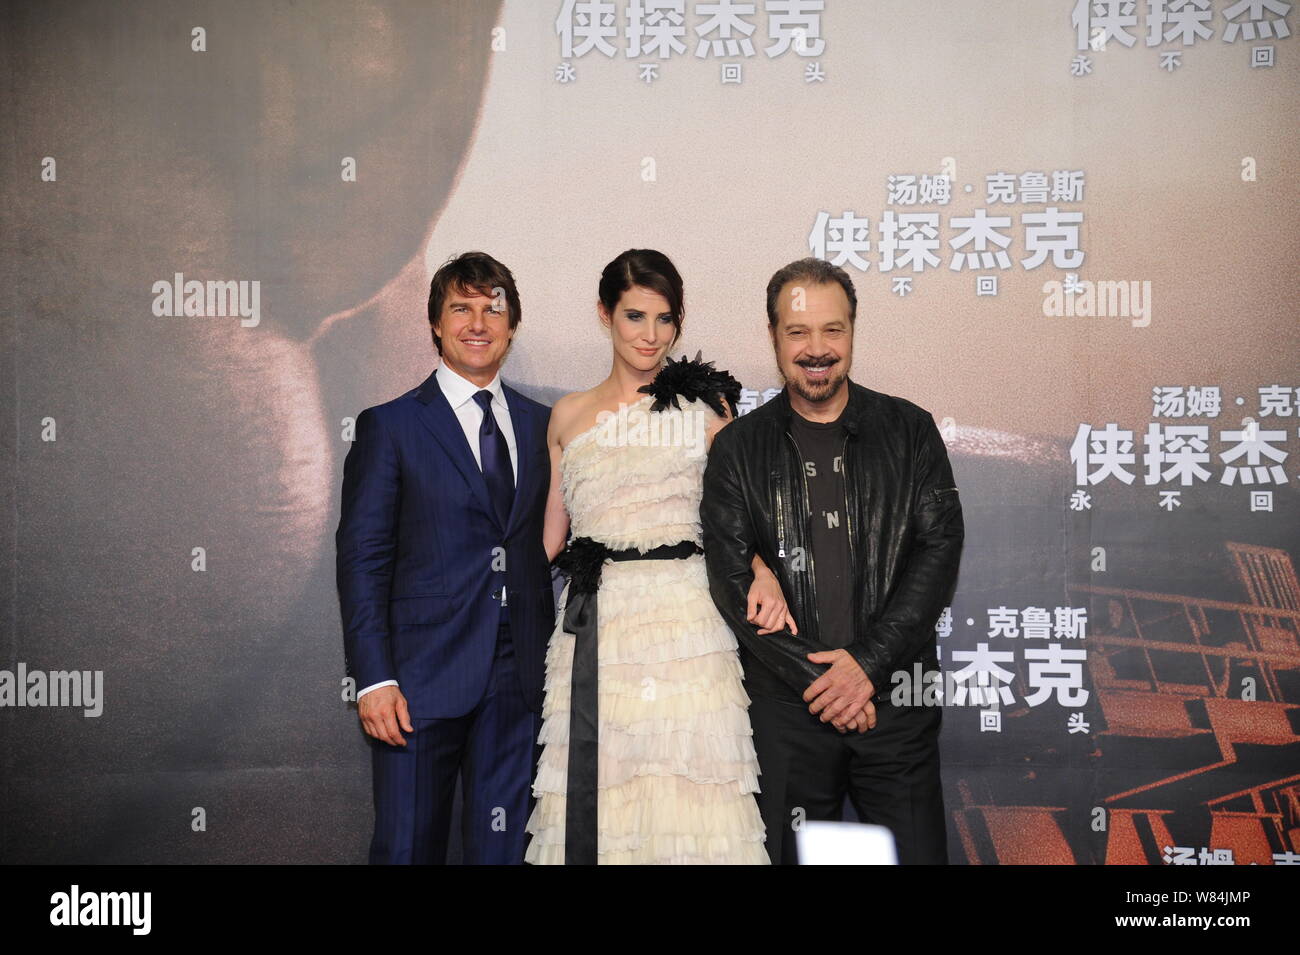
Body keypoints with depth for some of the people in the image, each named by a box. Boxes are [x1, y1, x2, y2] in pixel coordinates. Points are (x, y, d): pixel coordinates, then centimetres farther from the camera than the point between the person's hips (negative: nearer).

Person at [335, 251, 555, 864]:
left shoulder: (542, 424, 11)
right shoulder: (390, 426, 0)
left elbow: (550, 543, 11)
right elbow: (362, 557, -4)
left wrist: (552, 662, 4)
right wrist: (373, 679, -12)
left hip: (520, 678, 3)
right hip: (422, 677, -3)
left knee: (505, 847, 11)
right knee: (408, 847, 6)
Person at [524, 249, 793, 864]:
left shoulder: (705, 406, 7)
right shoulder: (569, 416, 13)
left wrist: (764, 572, -12)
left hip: (686, 615, -2)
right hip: (595, 623, 2)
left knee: (689, 784, -3)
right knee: (596, 794, 3)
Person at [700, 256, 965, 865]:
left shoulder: (909, 431, 5)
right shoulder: (739, 448, 3)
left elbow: (939, 550, -2)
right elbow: (732, 581, -2)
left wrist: (868, 663, -11)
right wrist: (816, 675, -10)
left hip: (898, 700, 0)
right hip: (786, 707, 0)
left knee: (916, 853, 5)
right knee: (791, 856, 8)